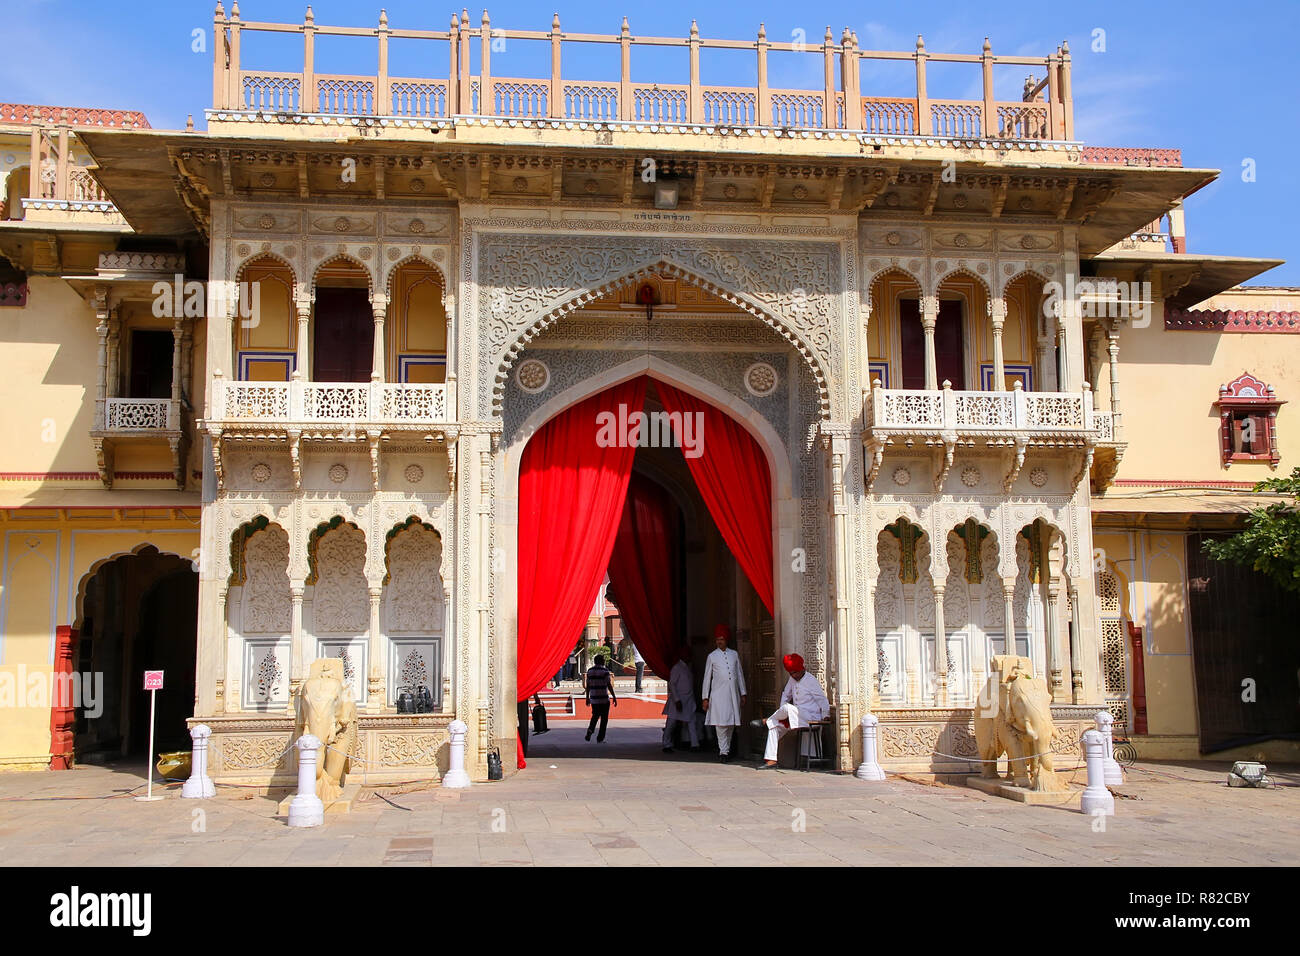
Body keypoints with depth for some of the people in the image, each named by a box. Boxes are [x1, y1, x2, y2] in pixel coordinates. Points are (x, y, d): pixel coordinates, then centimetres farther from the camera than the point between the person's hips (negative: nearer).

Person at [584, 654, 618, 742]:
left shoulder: (590, 671, 4)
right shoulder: (605, 671, -11)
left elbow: (588, 686, 8)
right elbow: (609, 686, -12)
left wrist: (587, 698, 17)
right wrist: (614, 698, -7)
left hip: (593, 699, 5)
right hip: (604, 699, -5)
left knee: (595, 715, 21)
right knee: (604, 719, 6)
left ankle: (590, 729, -5)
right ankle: (600, 738, 7)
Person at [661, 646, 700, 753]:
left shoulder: (688, 667, 14)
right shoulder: (677, 668, -9)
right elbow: (671, 684, -13)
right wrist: (677, 700, -19)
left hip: (689, 701, 7)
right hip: (678, 701, -7)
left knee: (692, 722, -2)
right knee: (671, 723, 1)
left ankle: (695, 745, -3)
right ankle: (667, 746, 11)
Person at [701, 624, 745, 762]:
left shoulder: (734, 654, 12)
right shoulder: (712, 656, 5)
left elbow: (740, 674, 16)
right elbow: (707, 678, 6)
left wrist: (743, 694, 13)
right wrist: (705, 698, 2)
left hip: (733, 694, 3)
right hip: (718, 694, -3)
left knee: (731, 723, 4)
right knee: (721, 723, -10)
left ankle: (726, 749, 15)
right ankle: (724, 752, -7)